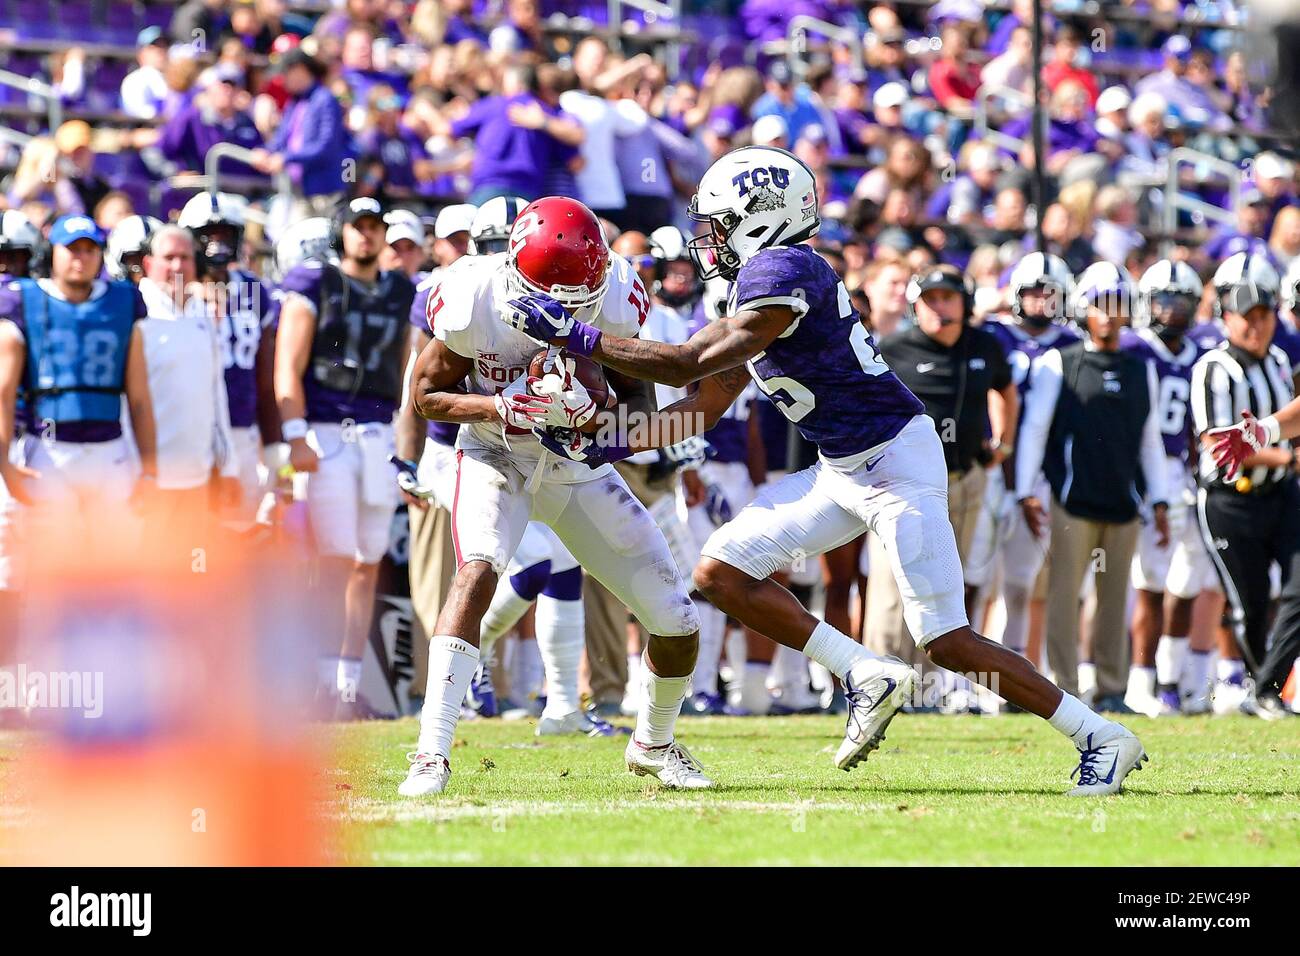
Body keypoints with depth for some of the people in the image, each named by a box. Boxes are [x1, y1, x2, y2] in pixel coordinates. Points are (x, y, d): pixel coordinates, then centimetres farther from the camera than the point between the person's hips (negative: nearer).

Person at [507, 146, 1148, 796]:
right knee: (720, 573, 1)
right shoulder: (754, 281, 10)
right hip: (841, 470, 10)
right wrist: (604, 447, 8)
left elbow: (690, 365, -22)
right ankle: (867, 677, 3)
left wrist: (576, 336, -17)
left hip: (895, 464, -10)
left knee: (947, 644, -10)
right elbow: (704, 407, 14)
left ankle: (1103, 741, 2)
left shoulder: (783, 272, -20)